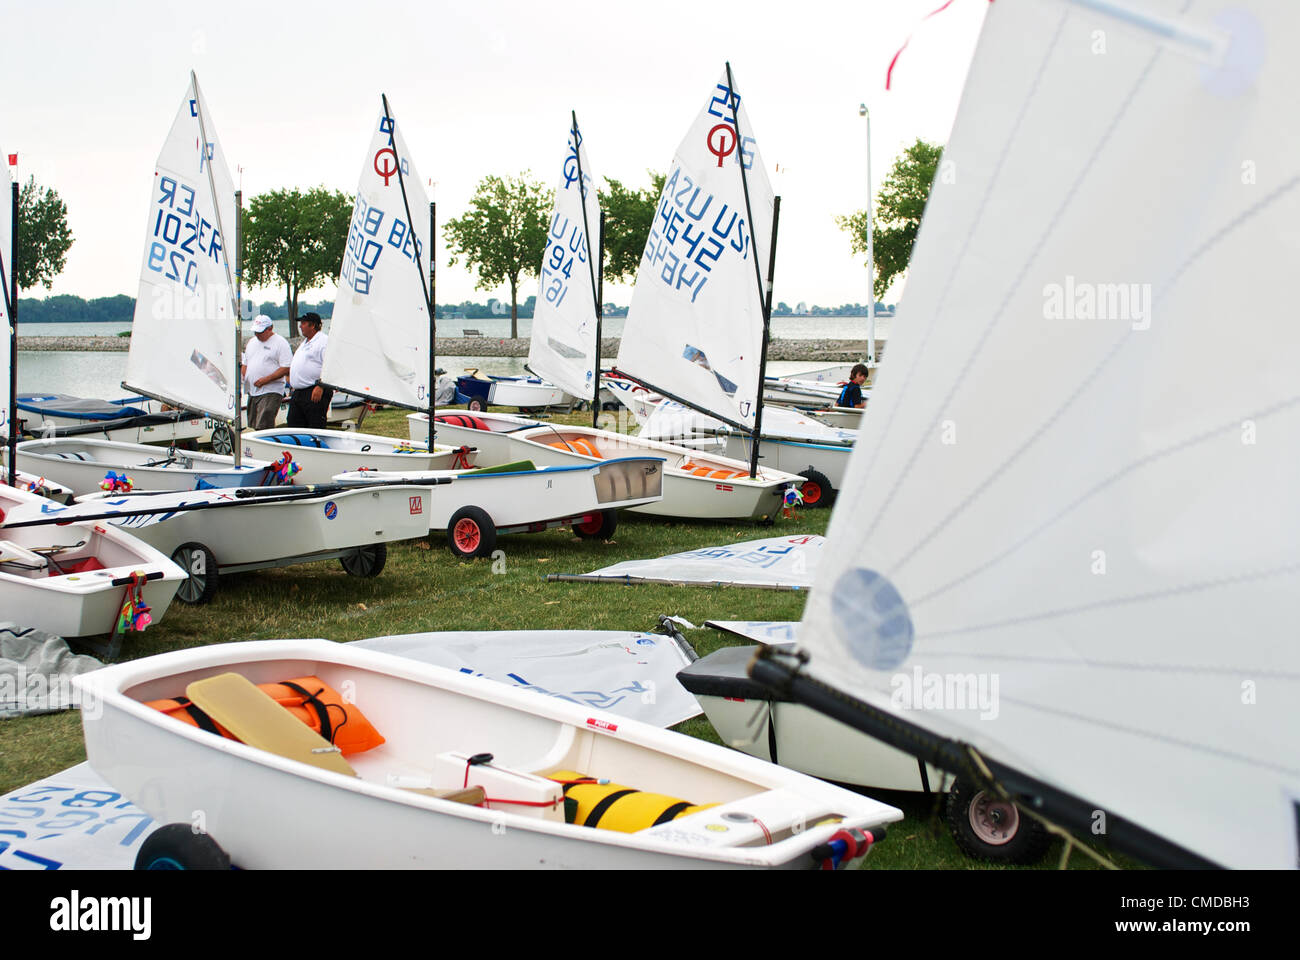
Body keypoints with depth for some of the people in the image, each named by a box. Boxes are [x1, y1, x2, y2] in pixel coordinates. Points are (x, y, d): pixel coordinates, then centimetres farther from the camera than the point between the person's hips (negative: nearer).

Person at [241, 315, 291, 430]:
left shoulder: (280, 343, -5)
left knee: (263, 428, -17)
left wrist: (265, 380, -18)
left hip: (271, 392, -8)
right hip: (252, 392, 8)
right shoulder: (252, 342, 19)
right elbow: (245, 364, 27)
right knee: (252, 427, 9)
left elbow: (286, 368, -12)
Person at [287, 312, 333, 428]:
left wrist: (320, 386, -25)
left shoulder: (324, 341, -9)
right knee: (293, 426, 7)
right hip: (297, 392, 10)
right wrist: (292, 386, 26)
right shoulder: (304, 343, 24)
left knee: (316, 428, -9)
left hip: (315, 393, -10)